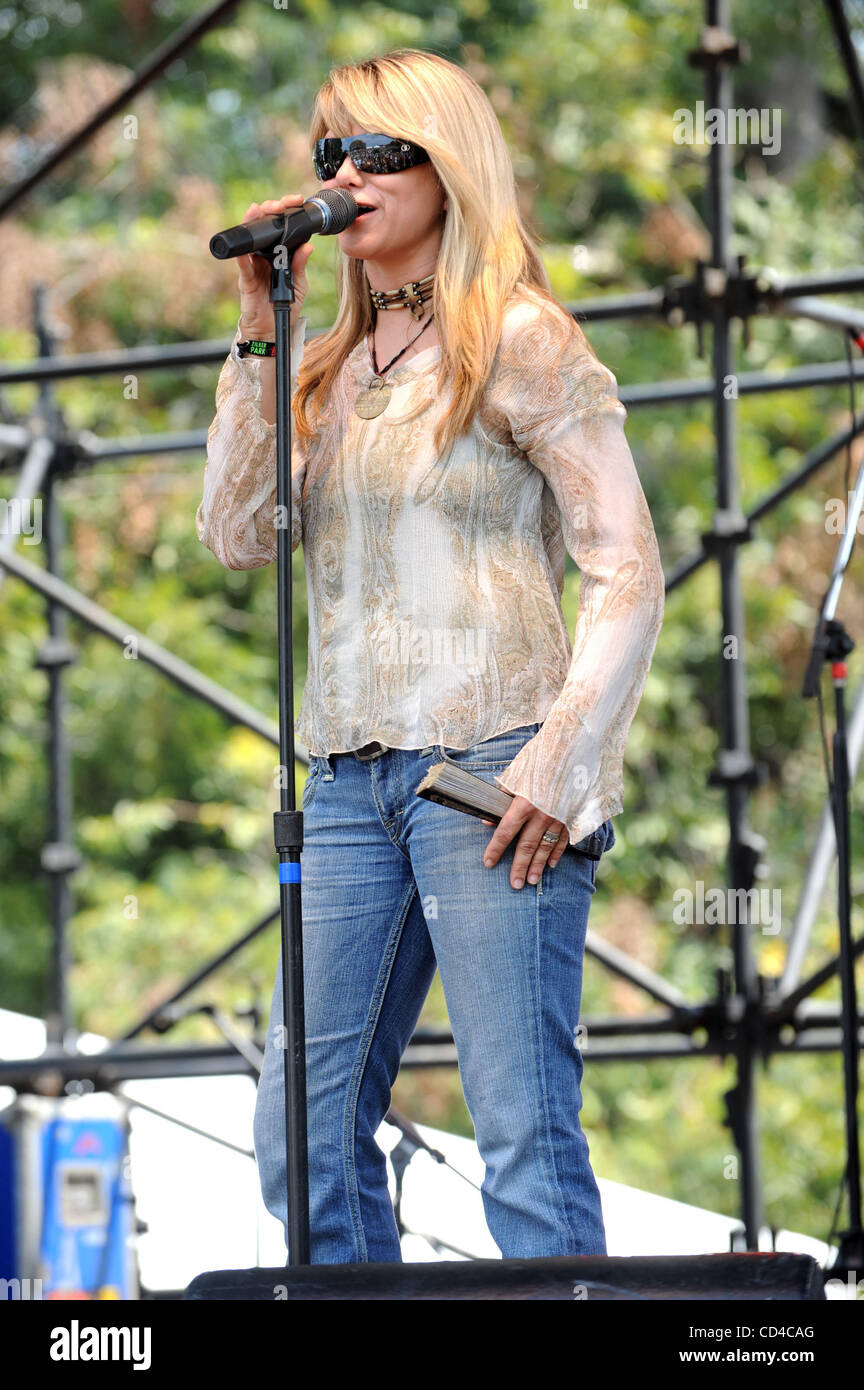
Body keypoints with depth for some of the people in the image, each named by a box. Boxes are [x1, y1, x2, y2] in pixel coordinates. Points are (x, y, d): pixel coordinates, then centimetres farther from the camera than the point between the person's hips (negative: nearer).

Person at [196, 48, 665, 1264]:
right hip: (349, 777, 7)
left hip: (487, 766, -7)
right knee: (304, 1135, 3)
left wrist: (562, 761, -15)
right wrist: (262, 332, 6)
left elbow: (628, 568, -5)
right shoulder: (332, 366, 18)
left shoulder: (518, 340, -1)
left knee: (525, 1137, -10)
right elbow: (237, 533, 8)